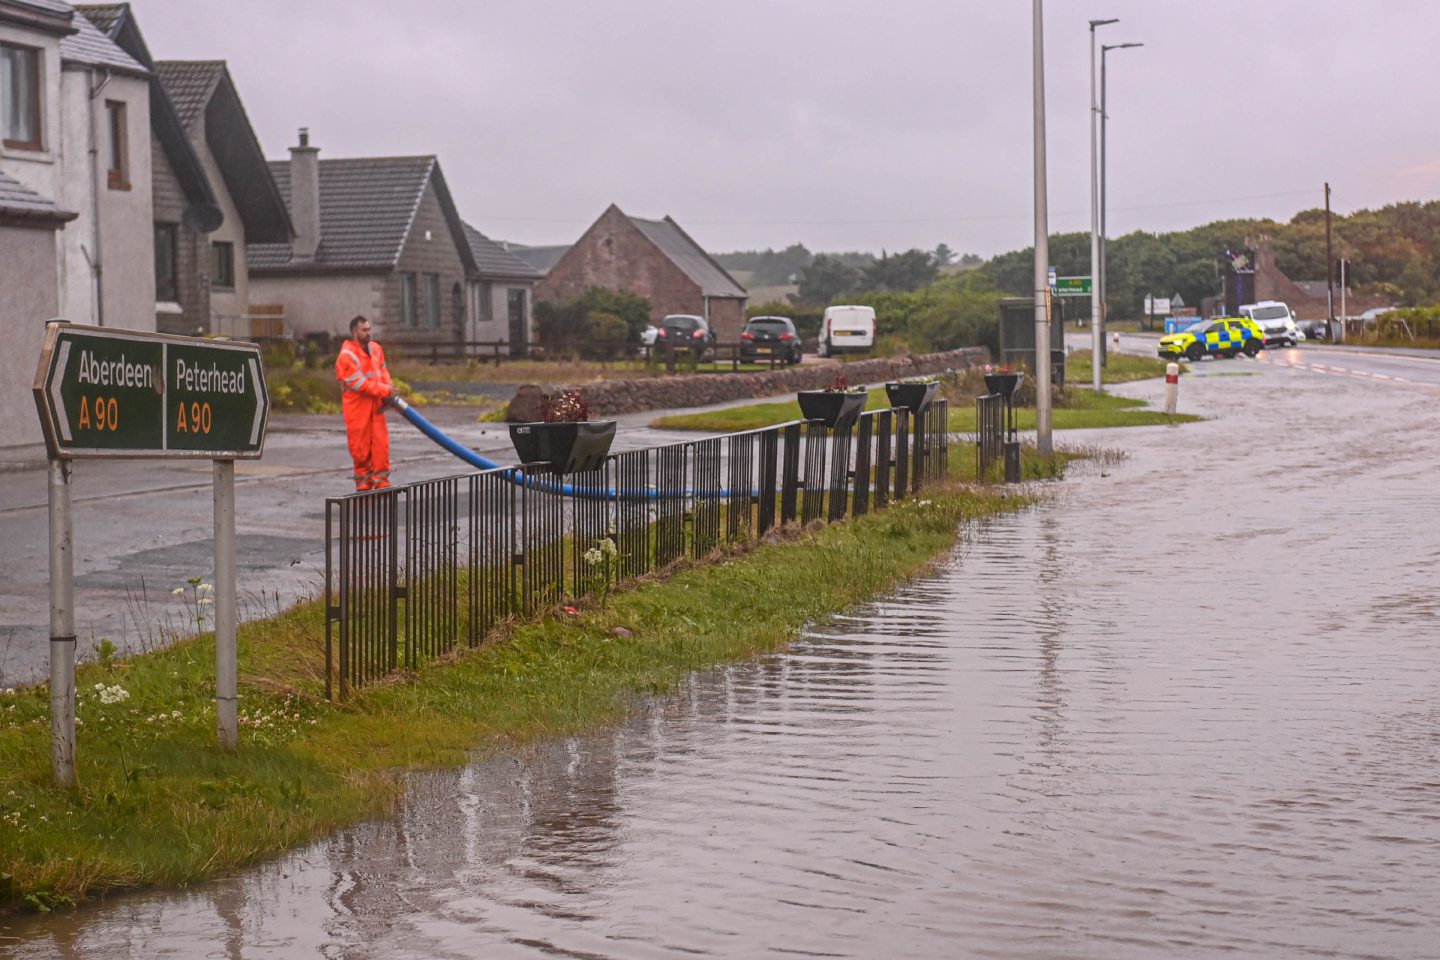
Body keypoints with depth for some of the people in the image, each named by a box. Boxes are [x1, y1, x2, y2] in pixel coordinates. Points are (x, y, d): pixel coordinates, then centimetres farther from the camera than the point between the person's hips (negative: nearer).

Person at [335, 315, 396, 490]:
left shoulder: (375, 349, 9)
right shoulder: (347, 356, -15)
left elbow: (383, 371, 16)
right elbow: (360, 384, -19)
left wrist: (388, 388, -5)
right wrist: (385, 391, -16)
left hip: (375, 404, 6)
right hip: (357, 406, -6)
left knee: (381, 441, 1)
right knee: (361, 445, 0)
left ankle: (380, 480, 7)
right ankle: (363, 480, 13)